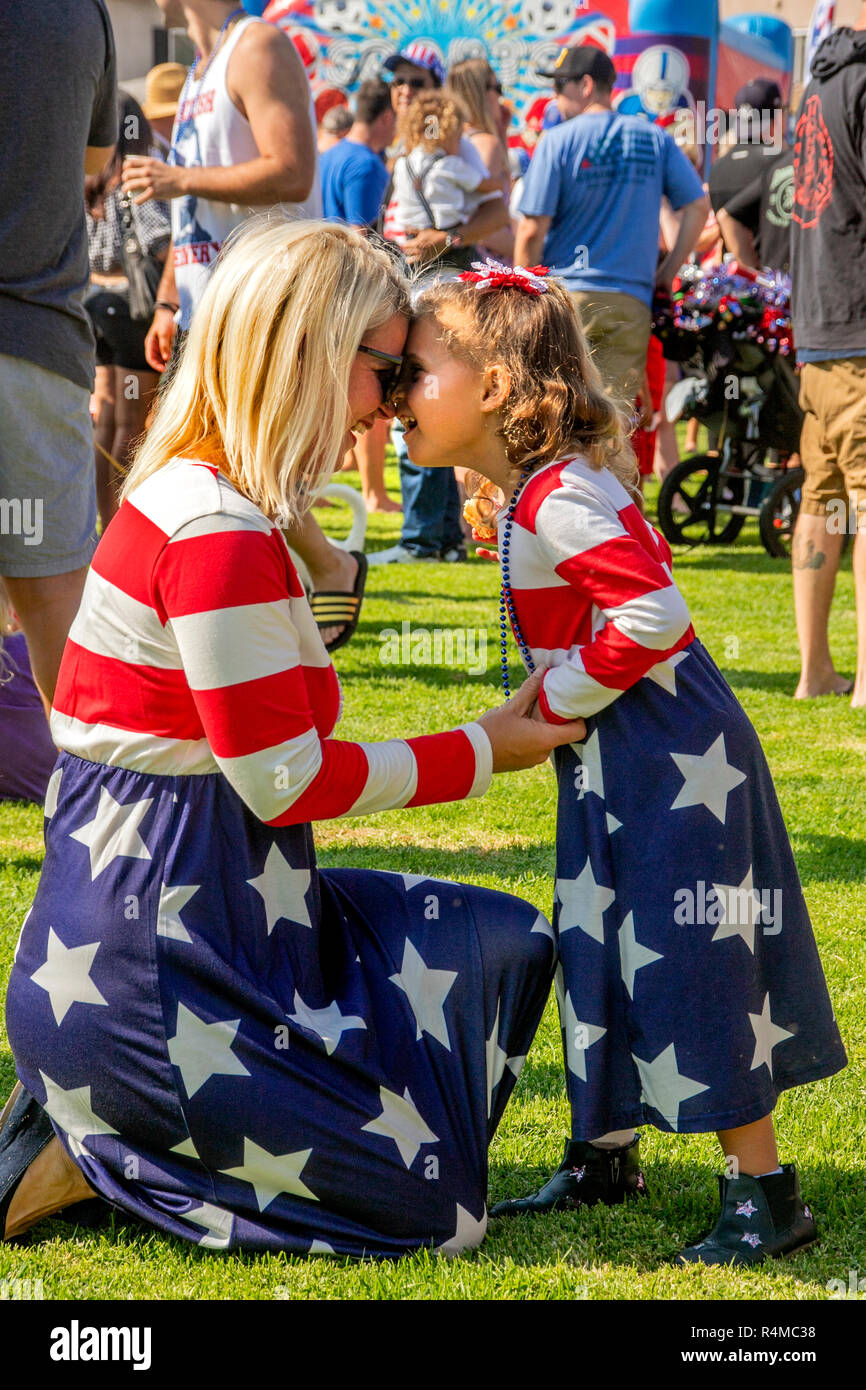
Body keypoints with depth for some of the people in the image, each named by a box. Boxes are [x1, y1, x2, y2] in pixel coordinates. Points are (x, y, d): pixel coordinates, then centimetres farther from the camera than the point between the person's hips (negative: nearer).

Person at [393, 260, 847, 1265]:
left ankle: (764, 1192, 1)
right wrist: (548, 708, 10)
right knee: (599, 953, 17)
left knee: (684, 966, -7)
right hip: (614, 766, 10)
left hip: (670, 763, -10)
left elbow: (653, 615, -29)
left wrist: (556, 702, -18)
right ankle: (604, 1155, 31)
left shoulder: (558, 500, -21)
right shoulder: (537, 494, 10)